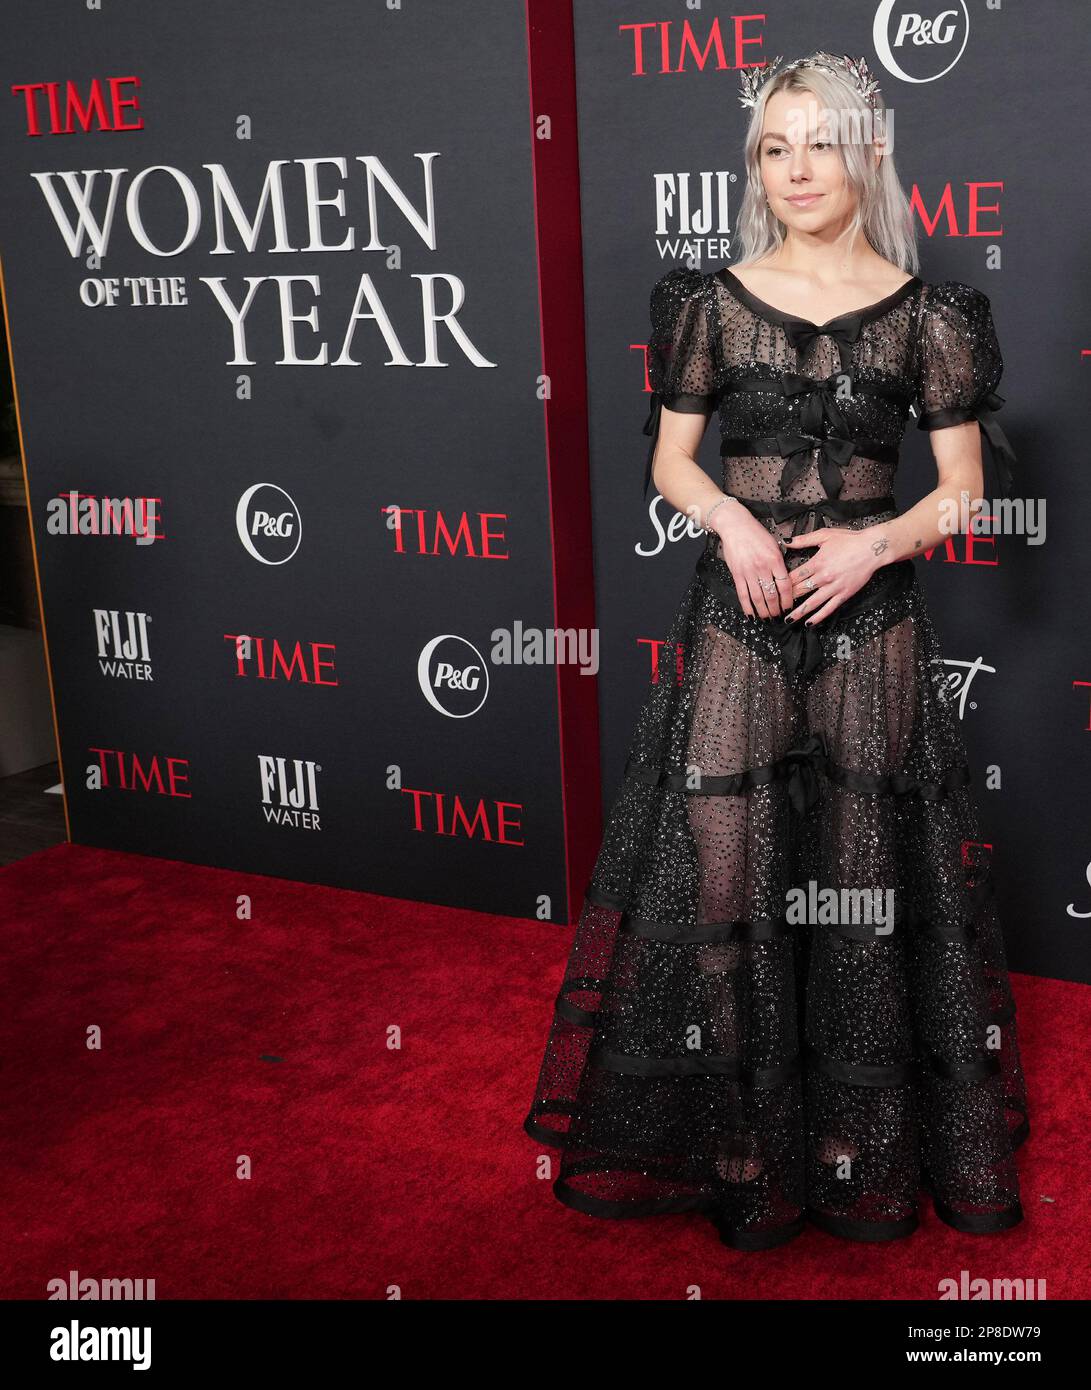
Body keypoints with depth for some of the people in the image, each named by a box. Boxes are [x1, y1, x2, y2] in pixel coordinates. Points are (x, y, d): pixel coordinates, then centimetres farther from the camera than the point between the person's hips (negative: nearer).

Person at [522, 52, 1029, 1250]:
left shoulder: (923, 314, 2)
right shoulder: (715, 301, 4)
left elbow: (962, 488, 4)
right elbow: (670, 461, 9)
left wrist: (877, 542, -13)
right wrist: (732, 520, -11)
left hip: (868, 619, 0)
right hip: (737, 614, 1)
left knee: (859, 874, 5)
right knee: (720, 868, -1)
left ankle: (865, 1146, 22)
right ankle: (735, 1141, 16)